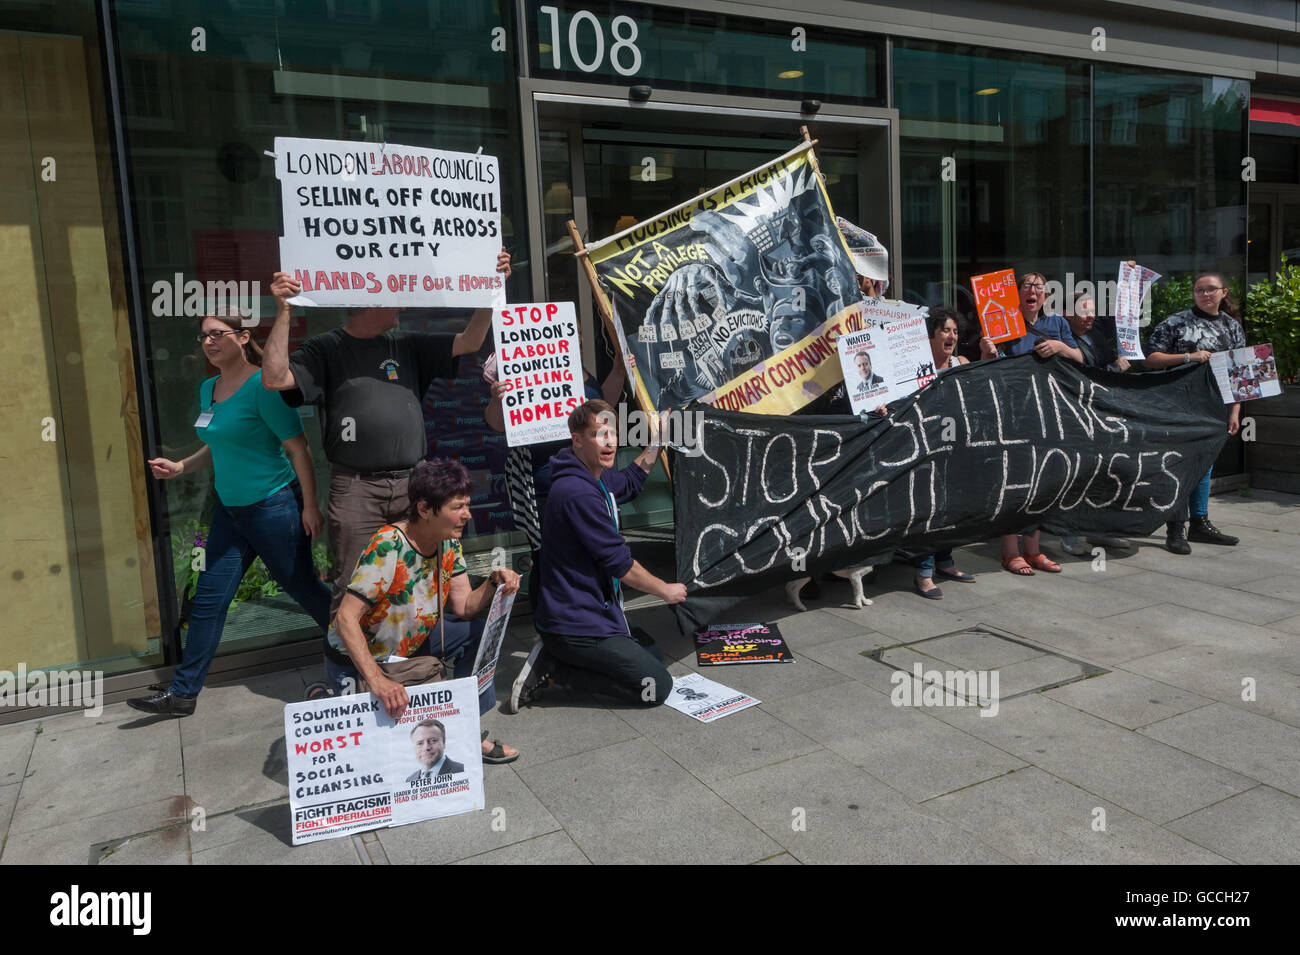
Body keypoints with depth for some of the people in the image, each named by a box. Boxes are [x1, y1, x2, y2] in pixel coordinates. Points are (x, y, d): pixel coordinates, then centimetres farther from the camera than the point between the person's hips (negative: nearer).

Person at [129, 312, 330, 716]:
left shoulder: (262, 385, -16)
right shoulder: (209, 388, 9)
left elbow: (299, 448, -16)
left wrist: (310, 506, -16)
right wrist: (180, 467, 8)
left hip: (273, 506, -7)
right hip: (230, 508, 7)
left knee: (302, 588, 6)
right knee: (209, 599, 8)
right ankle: (182, 692, 18)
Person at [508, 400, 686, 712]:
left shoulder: (598, 479, 8)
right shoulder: (578, 493, -24)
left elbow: (630, 483, 33)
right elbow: (619, 563, -19)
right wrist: (666, 590, -4)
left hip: (590, 612, 10)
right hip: (576, 624, -10)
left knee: (653, 655, 24)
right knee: (657, 686, -9)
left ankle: (553, 658, 12)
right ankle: (553, 669, -5)